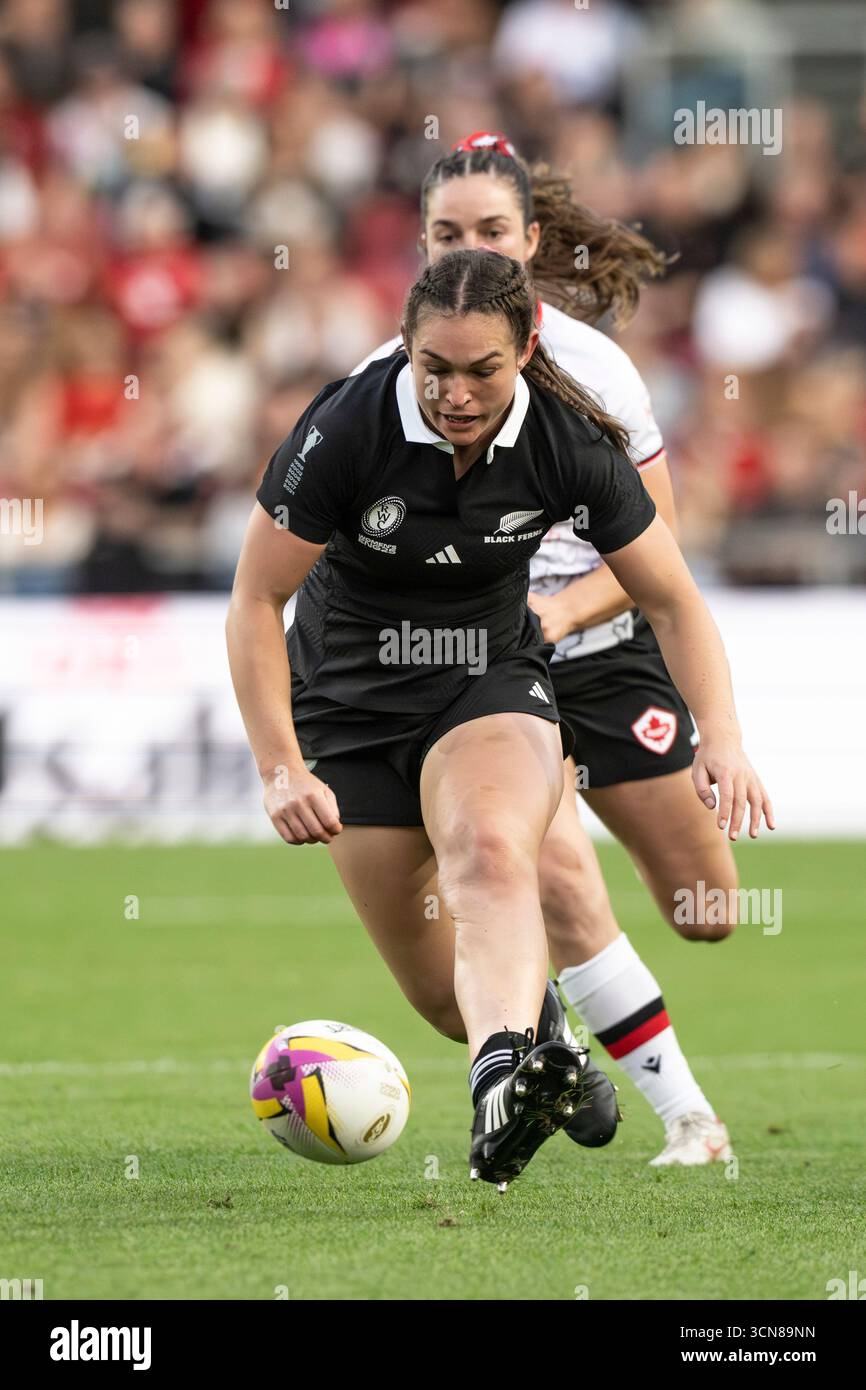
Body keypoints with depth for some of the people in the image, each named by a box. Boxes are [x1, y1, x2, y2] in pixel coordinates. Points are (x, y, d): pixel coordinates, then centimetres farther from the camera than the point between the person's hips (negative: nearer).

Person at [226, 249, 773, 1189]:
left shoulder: (568, 442, -15)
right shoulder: (346, 427, -21)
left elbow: (672, 600, -4)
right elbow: (256, 600, -13)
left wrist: (721, 741, -18)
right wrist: (282, 770, -19)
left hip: (493, 684, 0)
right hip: (348, 702, 0)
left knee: (491, 851, -35)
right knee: (446, 999, -2)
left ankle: (507, 1079, -58)